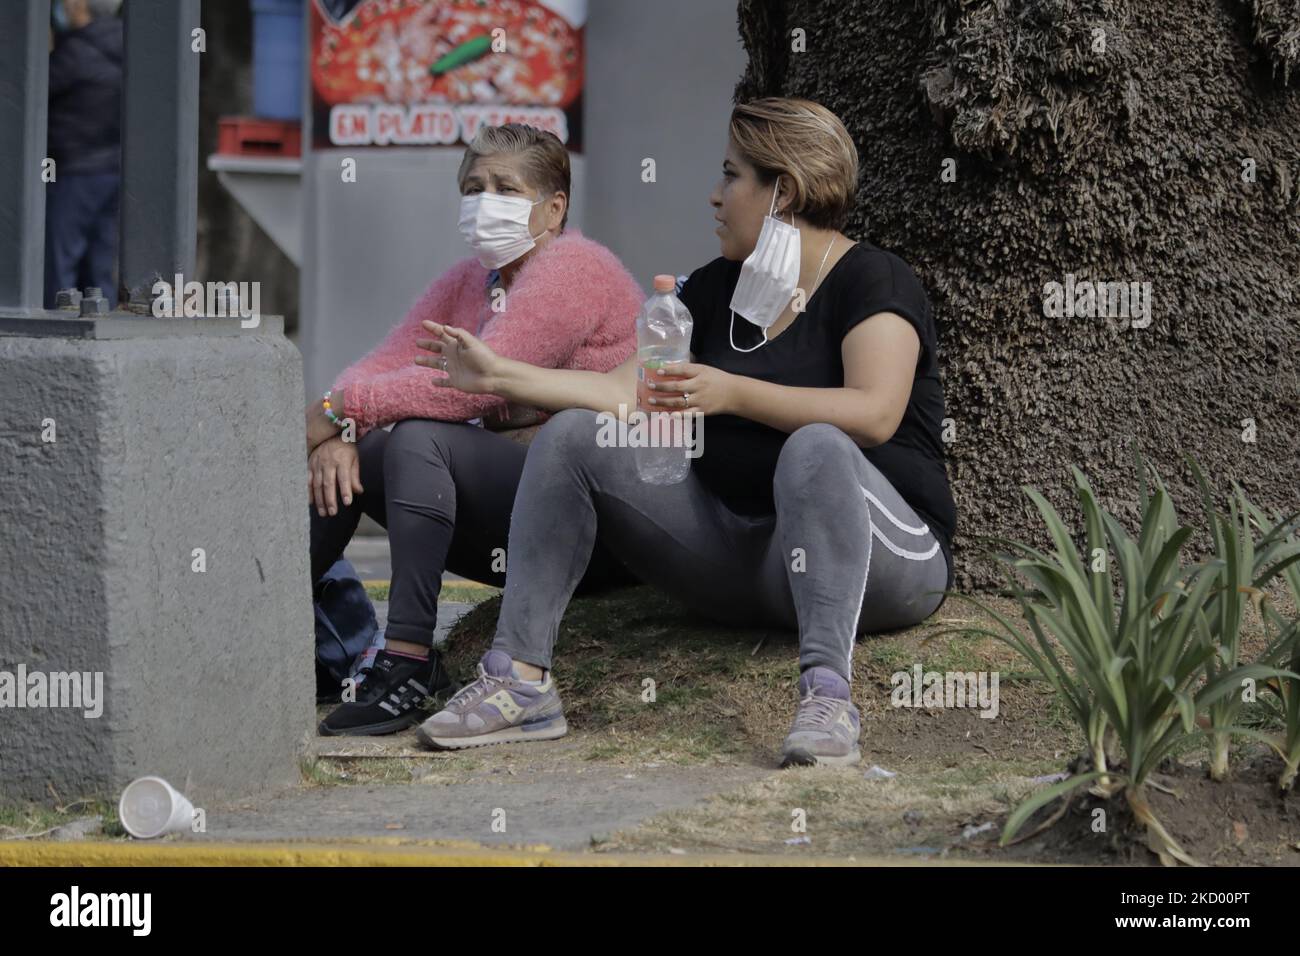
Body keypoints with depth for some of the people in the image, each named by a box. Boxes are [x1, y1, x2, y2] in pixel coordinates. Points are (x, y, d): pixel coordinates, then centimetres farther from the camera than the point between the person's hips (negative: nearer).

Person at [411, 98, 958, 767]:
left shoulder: (871, 283, -7)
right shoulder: (715, 291, 15)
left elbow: (875, 414, -23)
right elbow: (628, 393, 13)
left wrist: (733, 393, -30)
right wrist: (500, 376, 7)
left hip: (888, 557, -7)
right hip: (737, 553, 7)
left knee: (815, 448, -39)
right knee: (572, 436, -4)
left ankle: (827, 694, -51)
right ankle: (520, 680, -16)